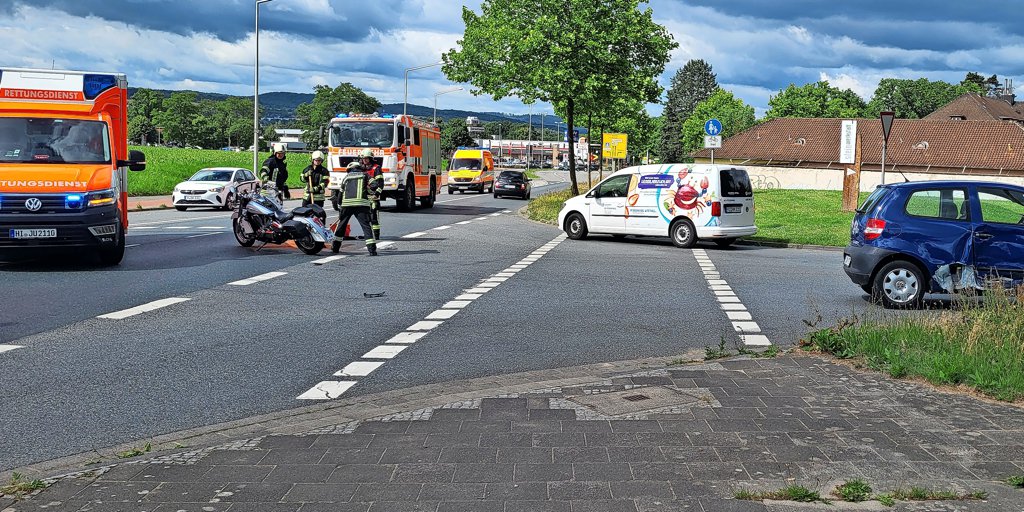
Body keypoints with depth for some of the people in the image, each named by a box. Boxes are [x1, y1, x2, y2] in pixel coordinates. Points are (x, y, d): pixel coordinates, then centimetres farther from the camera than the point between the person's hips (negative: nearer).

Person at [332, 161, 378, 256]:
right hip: (361, 203, -2)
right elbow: (374, 185, -1)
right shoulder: (365, 175, 15)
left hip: (346, 203, 2)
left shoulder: (346, 176, 23)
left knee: (341, 224, 18)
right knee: (366, 226, -3)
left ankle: (335, 247, 24)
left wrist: (340, 204, 36)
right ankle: (372, 249, -14)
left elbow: (341, 191, 26)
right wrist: (367, 192, 16)